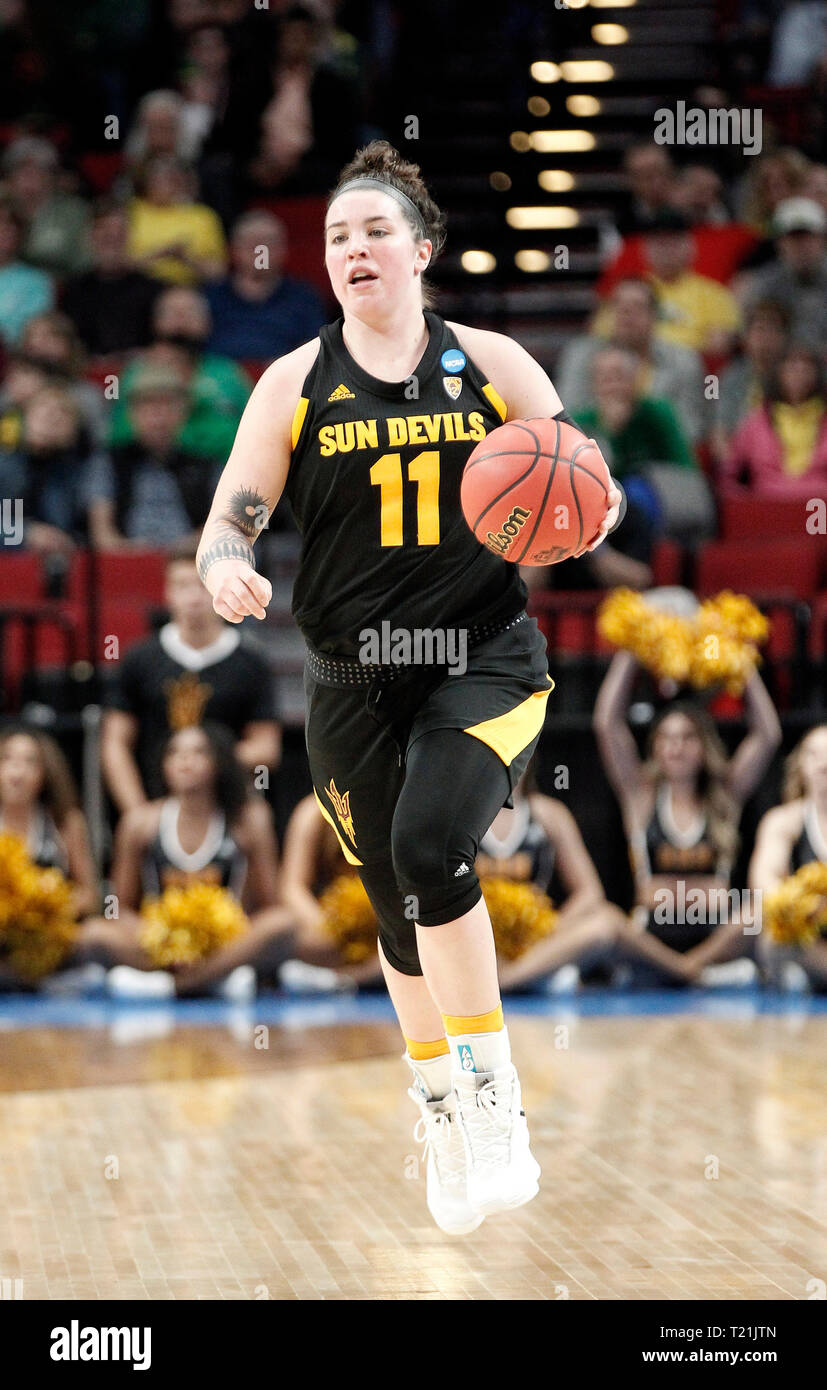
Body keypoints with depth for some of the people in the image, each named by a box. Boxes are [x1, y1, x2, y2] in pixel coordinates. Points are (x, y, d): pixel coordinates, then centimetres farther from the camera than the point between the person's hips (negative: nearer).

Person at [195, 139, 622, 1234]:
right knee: (401, 907, 10)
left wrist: (587, 515, -16)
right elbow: (230, 522, 2)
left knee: (430, 844, -27)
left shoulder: (490, 365, 2)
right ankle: (446, 1120, 31)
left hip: (485, 659, -2)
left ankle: (493, 1097, -15)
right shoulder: (296, 383, 3)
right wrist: (227, 569, -21)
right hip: (354, 681, 3)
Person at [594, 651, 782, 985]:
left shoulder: (725, 794, 13)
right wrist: (627, 657, 8)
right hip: (653, 935, -1)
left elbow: (768, 734, 7)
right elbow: (606, 724, 4)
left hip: (716, 933, 1)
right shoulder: (641, 794, 11)